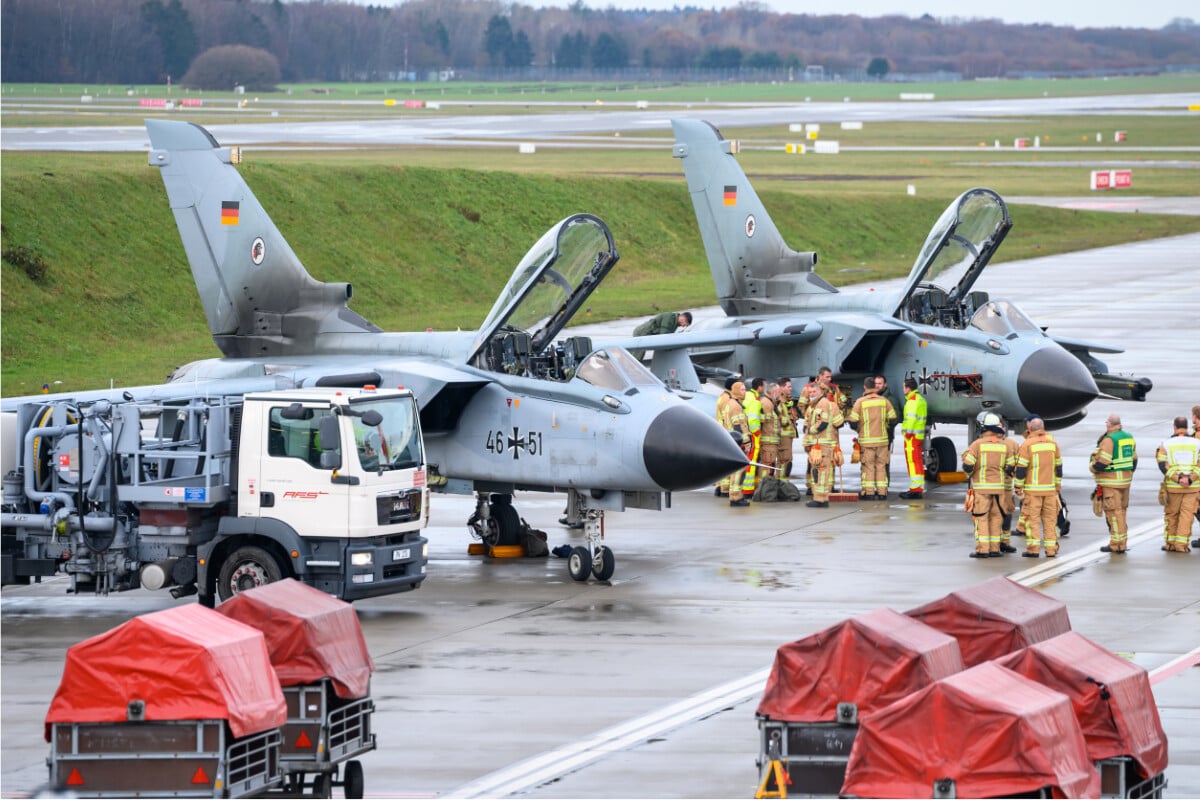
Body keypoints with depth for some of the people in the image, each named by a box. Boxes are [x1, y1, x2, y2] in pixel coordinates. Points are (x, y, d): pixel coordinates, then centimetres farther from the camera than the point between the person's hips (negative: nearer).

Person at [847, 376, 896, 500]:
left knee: (868, 466, 2)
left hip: (866, 440, -3)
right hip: (882, 438, 3)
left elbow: (853, 419, -9)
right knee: (880, 466, 9)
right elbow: (892, 417, 2)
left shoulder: (860, 402, -8)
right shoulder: (884, 401, 1)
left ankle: (868, 492, -1)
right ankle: (882, 492, 8)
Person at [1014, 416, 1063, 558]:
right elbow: (1058, 466, 13)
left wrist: (1018, 487, 0)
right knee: (1050, 519, 8)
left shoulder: (1027, 445, -8)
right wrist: (1058, 485, 22)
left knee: (1032, 519, -1)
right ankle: (1051, 549, 8)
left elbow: (1021, 468, -9)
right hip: (1050, 488, 4)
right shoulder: (1052, 443, 7)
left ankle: (1033, 549, -4)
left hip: (1032, 489, -4)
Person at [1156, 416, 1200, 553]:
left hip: (1172, 486, 0)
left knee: (1171, 514, 13)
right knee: (1187, 514, 3)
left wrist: (1177, 479, -15)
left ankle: (1170, 543, 15)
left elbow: (1162, 465, -10)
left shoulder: (1166, 444, 0)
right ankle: (1181, 545, -2)